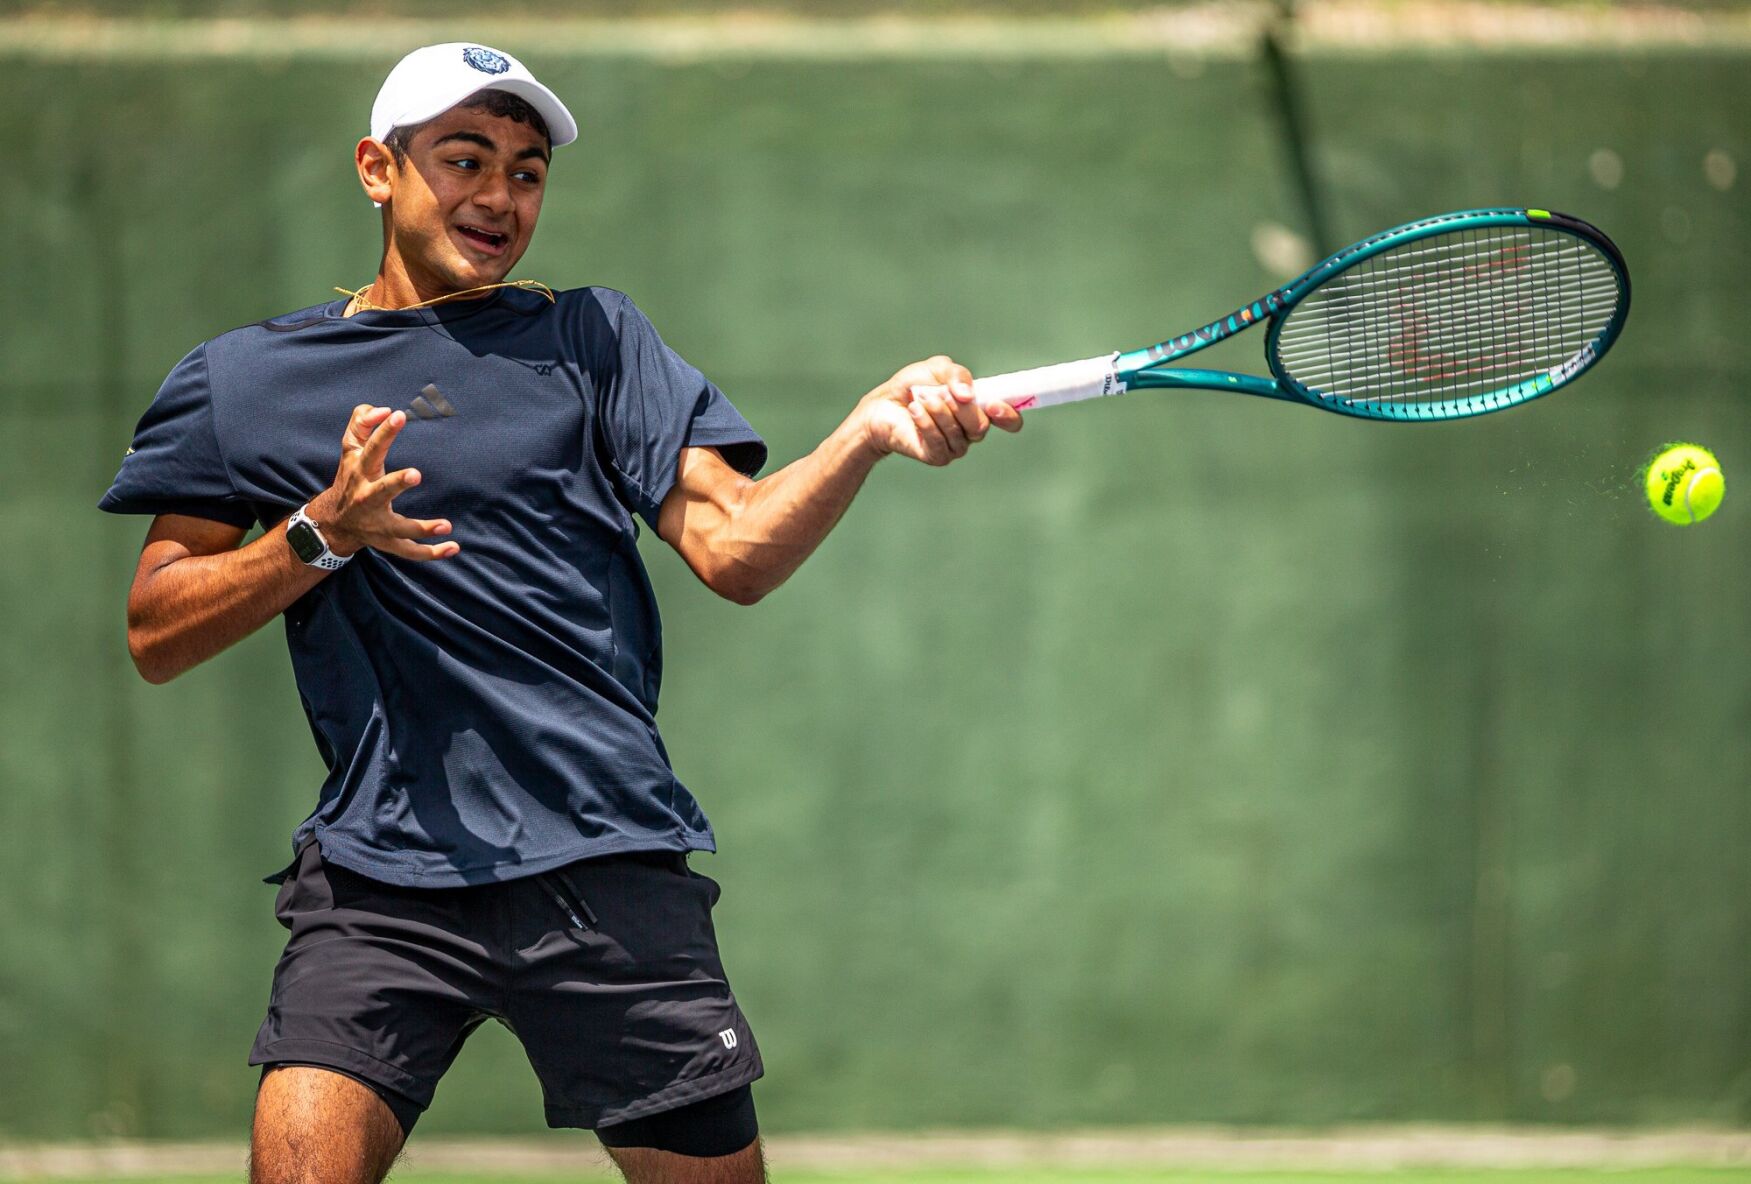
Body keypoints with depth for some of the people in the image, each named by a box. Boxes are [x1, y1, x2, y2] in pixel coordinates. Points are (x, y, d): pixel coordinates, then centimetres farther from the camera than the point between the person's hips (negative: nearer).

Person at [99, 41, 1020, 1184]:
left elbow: (734, 549, 0)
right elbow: (156, 636, 8)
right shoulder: (244, 382, 13)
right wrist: (322, 532, -7)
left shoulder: (593, 339, 12)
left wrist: (867, 435, -18)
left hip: (614, 873, 1)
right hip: (382, 873, -1)